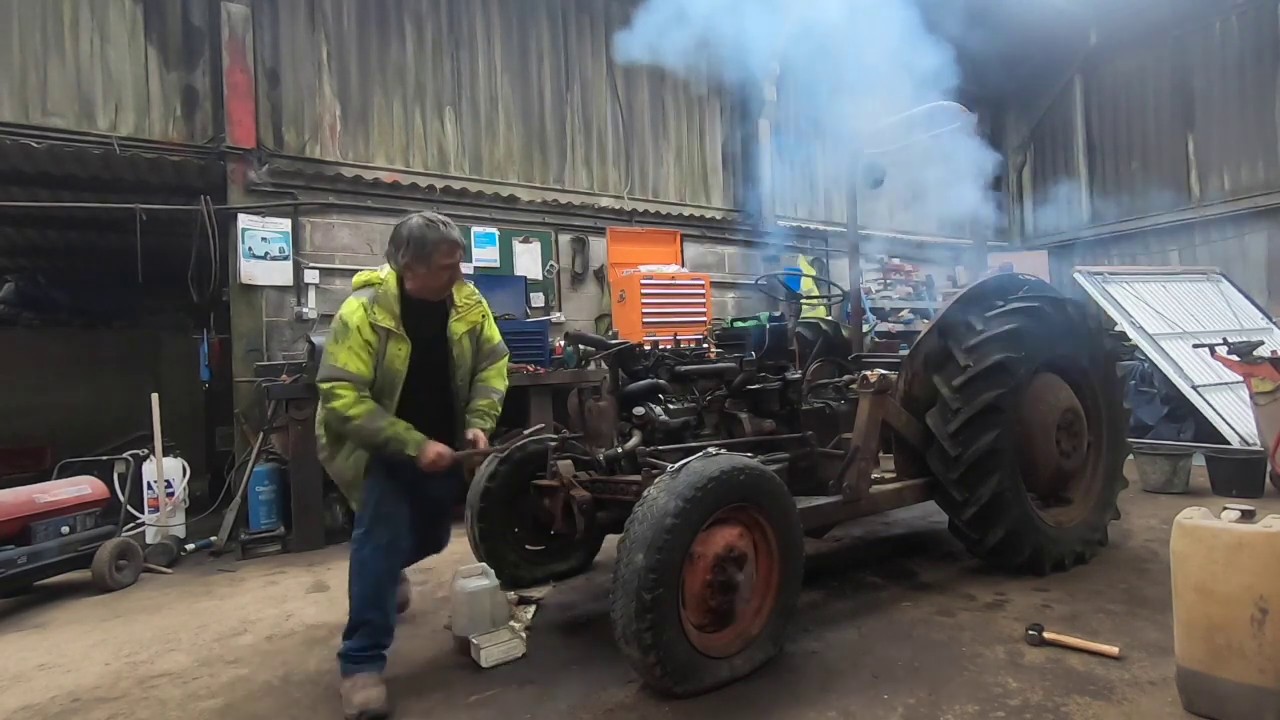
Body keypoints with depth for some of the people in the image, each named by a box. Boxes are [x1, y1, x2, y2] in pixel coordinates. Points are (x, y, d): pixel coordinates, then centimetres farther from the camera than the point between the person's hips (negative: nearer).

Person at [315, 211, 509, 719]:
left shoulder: (467, 302, -11)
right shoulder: (363, 311, -26)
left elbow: (491, 363, -2)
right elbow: (341, 398, -29)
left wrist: (479, 423, -18)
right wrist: (413, 445, -34)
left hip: (440, 444, 5)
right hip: (375, 447, -5)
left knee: (431, 534, 16)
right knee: (381, 533, -19)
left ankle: (386, 569, 53)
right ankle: (362, 662, -4)